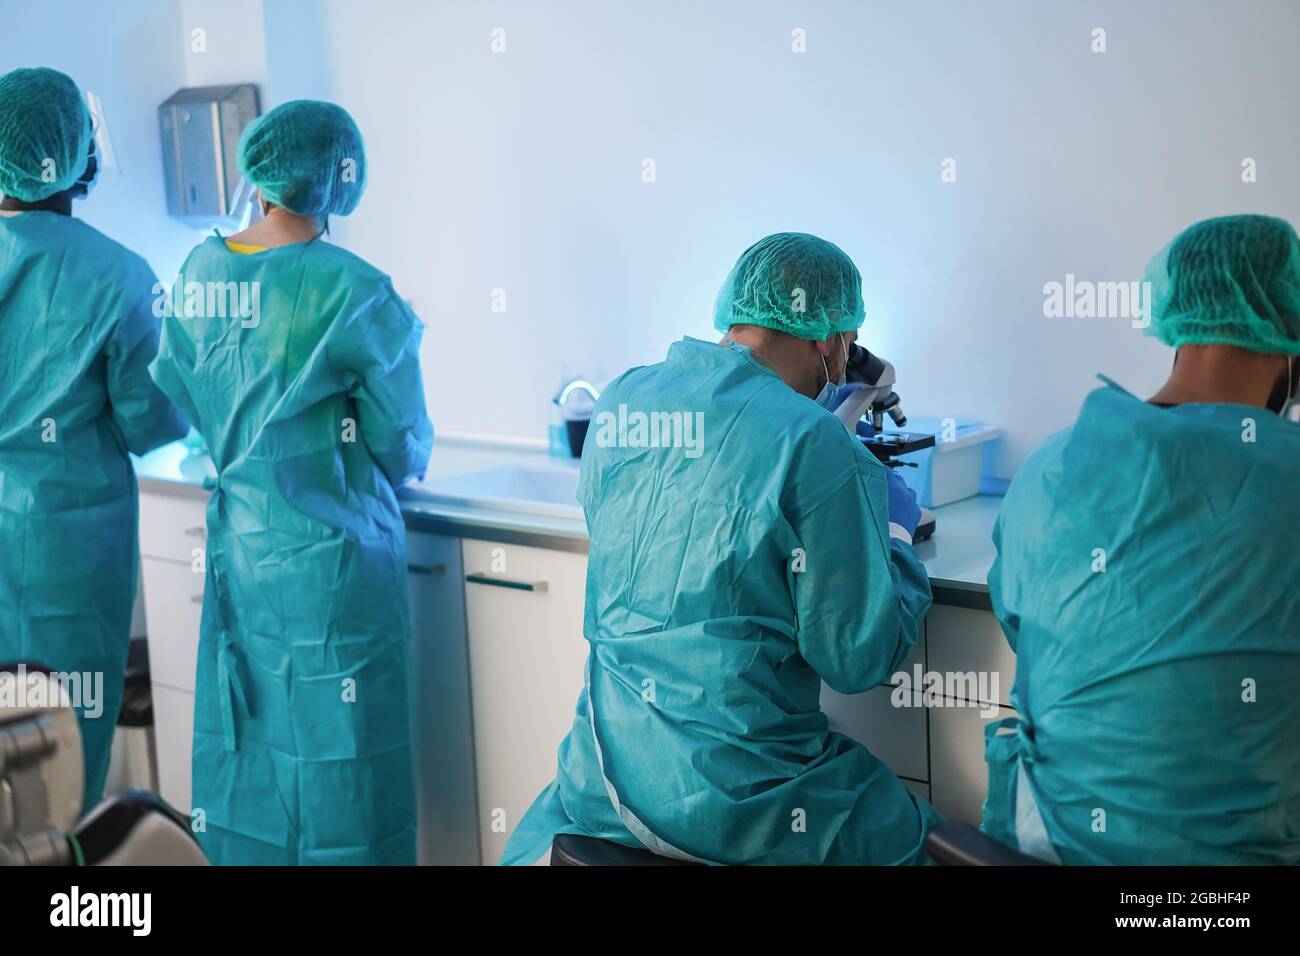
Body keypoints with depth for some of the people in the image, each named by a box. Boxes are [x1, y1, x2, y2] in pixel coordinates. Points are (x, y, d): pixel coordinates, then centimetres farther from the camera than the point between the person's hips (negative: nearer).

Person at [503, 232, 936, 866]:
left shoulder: (619, 401, 2)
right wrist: (894, 530, 4)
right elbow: (859, 660, -13)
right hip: (737, 801, -5)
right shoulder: (812, 442, -16)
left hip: (599, 778, 6)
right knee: (914, 834, 18)